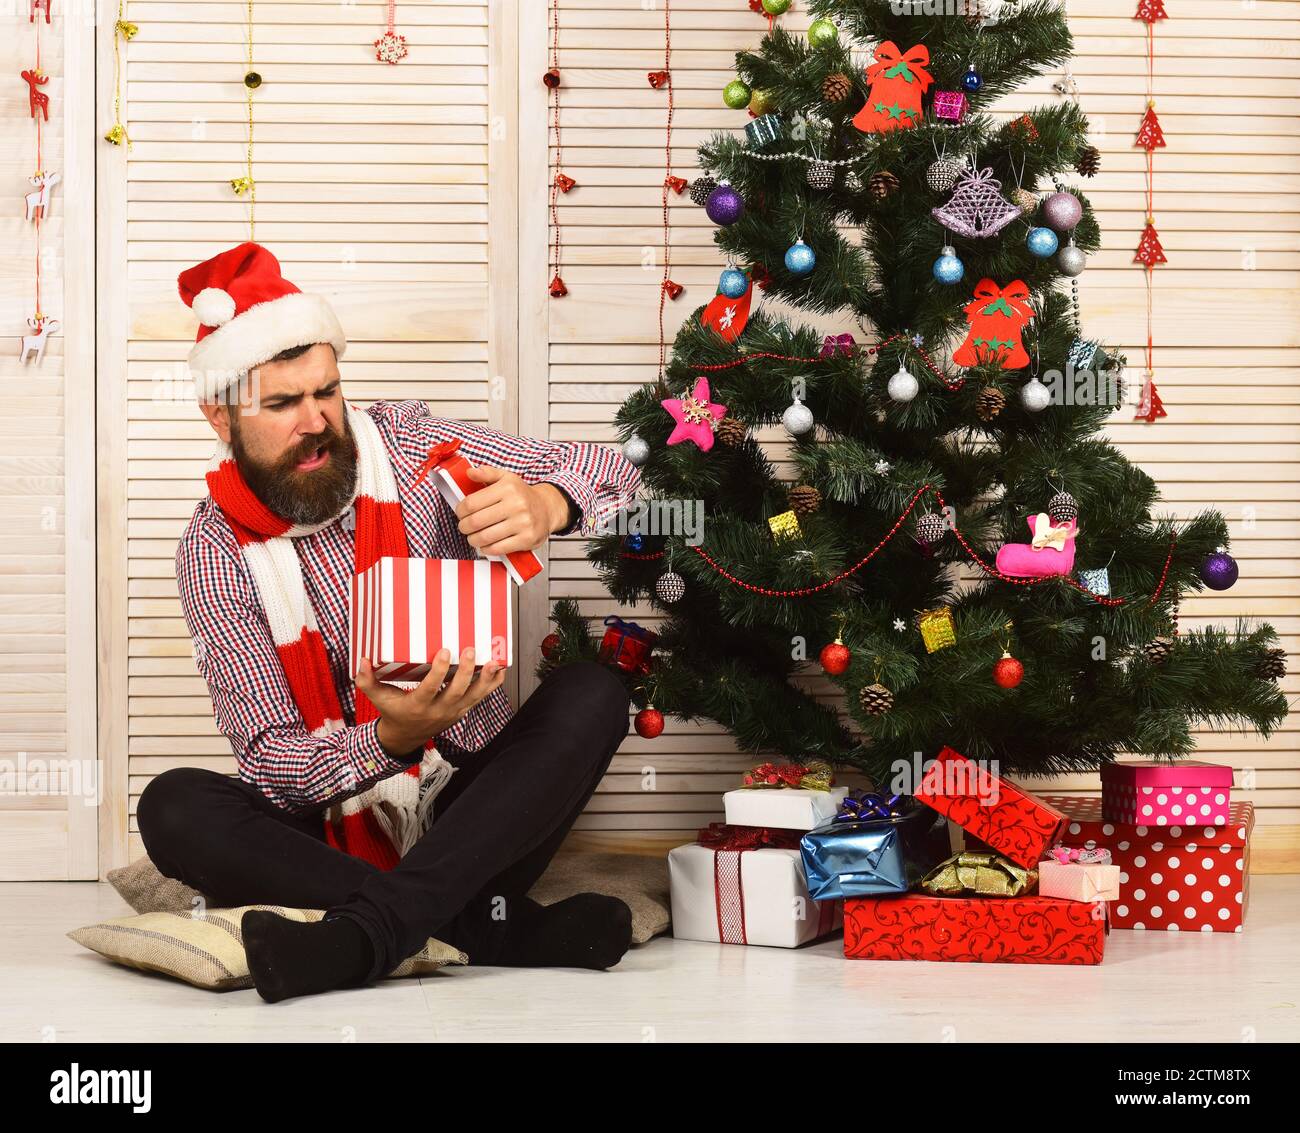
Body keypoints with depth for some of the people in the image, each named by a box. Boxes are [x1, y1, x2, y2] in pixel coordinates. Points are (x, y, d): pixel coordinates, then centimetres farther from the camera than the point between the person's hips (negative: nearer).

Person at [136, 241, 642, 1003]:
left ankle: (362, 933, -38)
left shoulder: (406, 447, -3)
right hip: (331, 839, -1)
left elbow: (611, 472, -3)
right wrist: (391, 741, -33)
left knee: (592, 695, -24)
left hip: (468, 815, 1)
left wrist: (543, 504, -29)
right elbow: (268, 759, -11)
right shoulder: (215, 549, -6)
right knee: (174, 810, -27)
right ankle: (493, 924, -35)